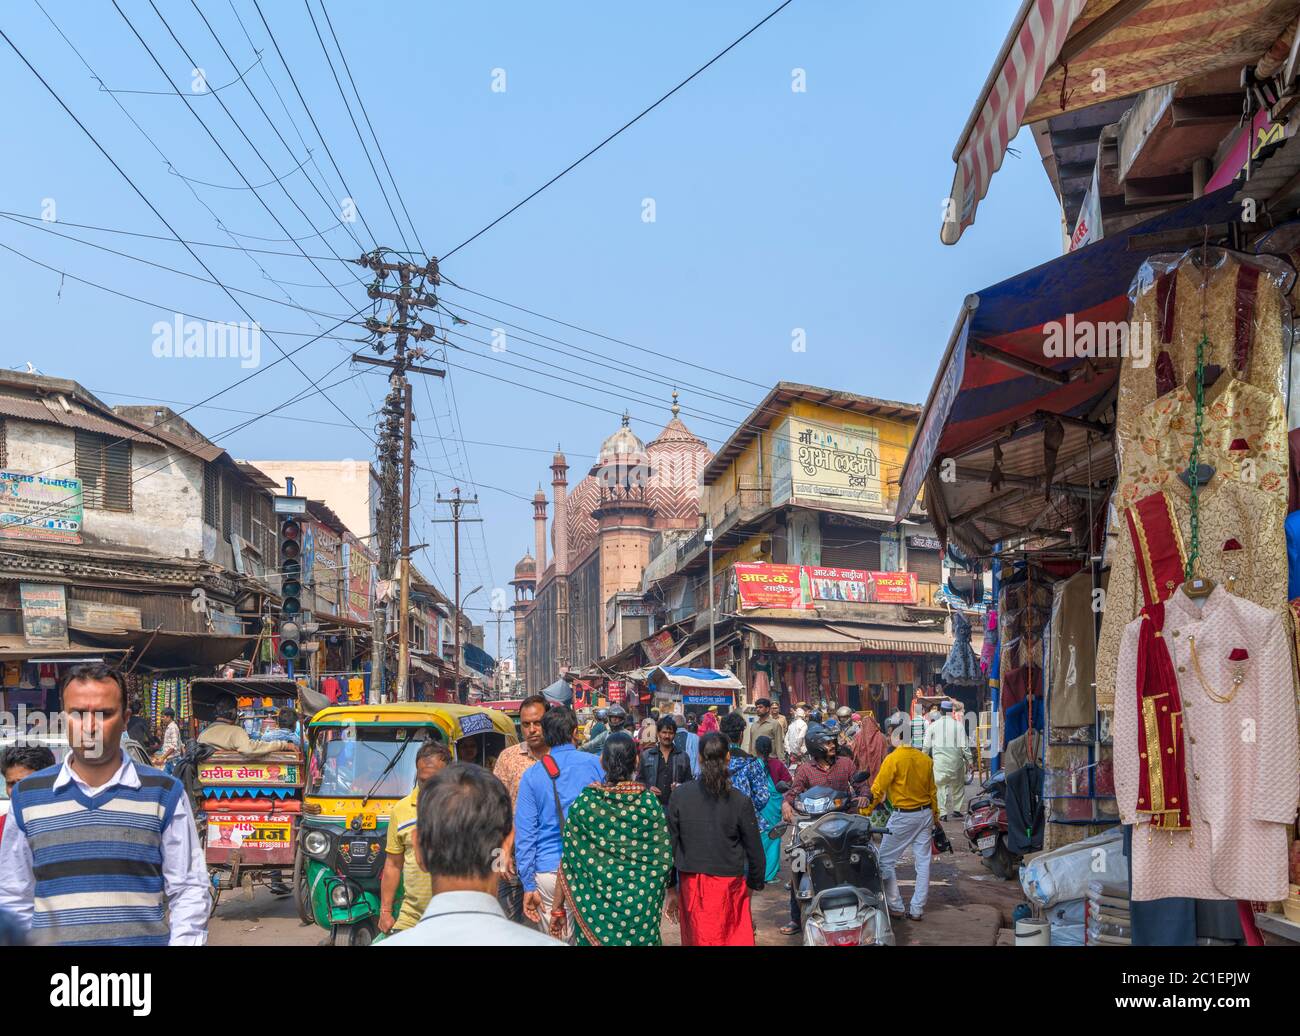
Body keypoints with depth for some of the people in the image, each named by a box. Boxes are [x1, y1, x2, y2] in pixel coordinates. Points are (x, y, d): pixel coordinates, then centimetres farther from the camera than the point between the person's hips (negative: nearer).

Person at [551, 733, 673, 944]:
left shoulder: (585, 803, -10)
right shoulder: (649, 803, -8)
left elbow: (569, 861, -8)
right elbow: (664, 858, -4)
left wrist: (558, 908, 0)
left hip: (595, 907, 0)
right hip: (641, 908, 1)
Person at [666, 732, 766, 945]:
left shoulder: (679, 796, -6)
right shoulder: (740, 802, -10)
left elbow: (670, 846, -1)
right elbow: (755, 851, -4)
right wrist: (755, 884, 12)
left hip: (691, 885, 2)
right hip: (729, 885, -2)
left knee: (696, 938, 14)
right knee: (735, 938, 11)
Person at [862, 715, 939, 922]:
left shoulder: (893, 759, -15)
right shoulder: (925, 759, 3)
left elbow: (878, 790, -15)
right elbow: (932, 790, 12)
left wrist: (865, 812, -8)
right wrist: (935, 815, 23)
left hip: (903, 816, -6)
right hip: (925, 814, 6)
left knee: (886, 860, 5)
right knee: (923, 861, 9)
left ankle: (895, 906, 4)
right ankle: (917, 909, 11)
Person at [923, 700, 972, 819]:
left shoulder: (933, 725, 1)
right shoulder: (958, 725, -1)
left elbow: (926, 746, 4)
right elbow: (964, 745, -2)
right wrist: (968, 760, 6)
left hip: (939, 760, 0)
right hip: (955, 759, 0)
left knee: (941, 785, 2)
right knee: (958, 784, 17)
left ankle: (943, 813, -3)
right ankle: (957, 809, 18)